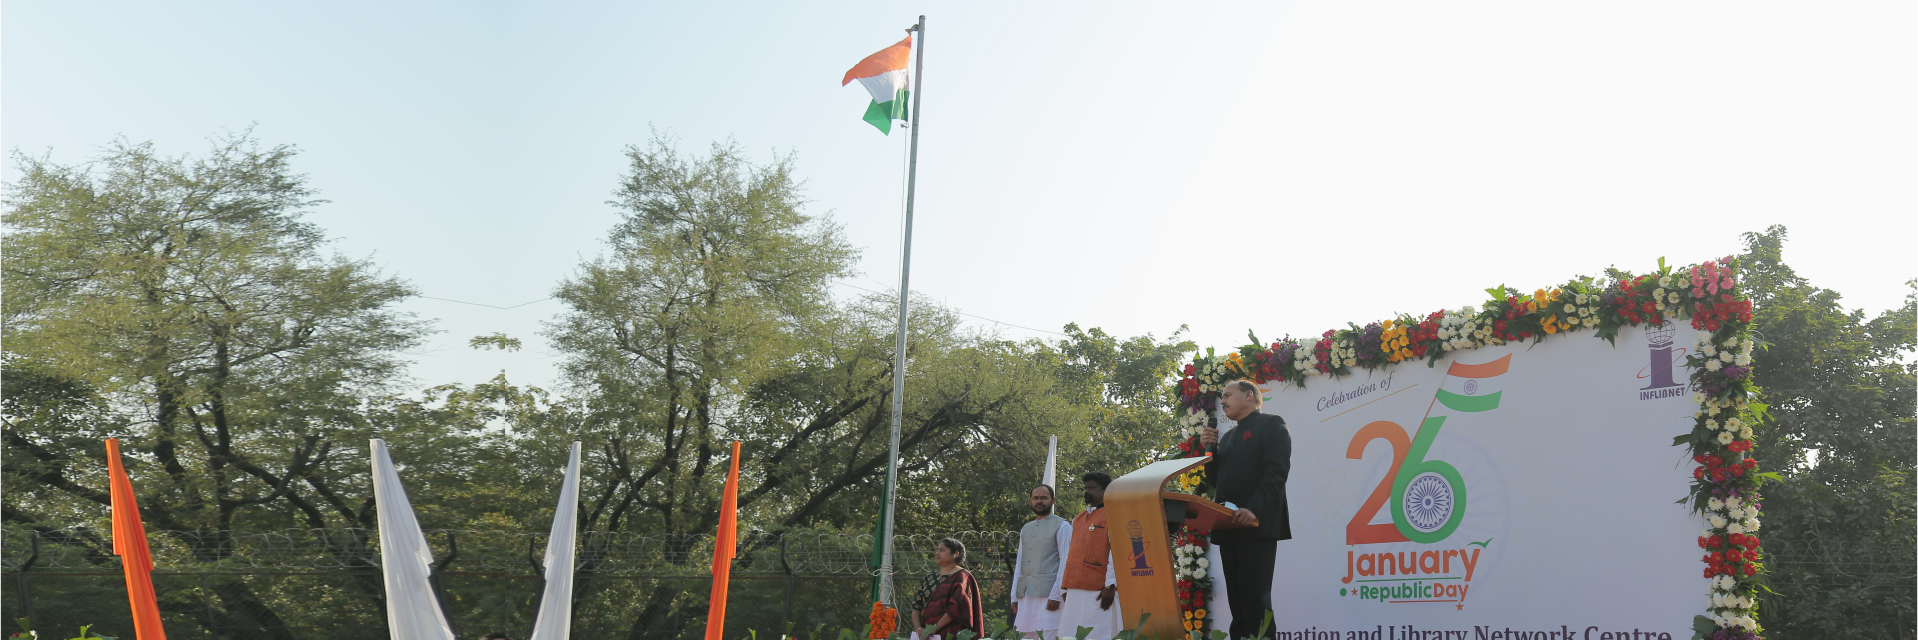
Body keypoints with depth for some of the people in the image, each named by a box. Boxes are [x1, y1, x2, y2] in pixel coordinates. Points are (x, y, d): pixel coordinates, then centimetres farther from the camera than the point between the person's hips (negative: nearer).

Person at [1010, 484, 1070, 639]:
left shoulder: (1061, 526, 2)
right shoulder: (1026, 529, 22)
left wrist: (1056, 594, -13)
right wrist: (1014, 596, 15)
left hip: (1048, 595, -6)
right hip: (1025, 595, 6)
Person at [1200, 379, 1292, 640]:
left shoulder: (1272, 424, 0)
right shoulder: (1228, 436, 24)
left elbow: (1277, 471, -13)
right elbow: (1217, 479, 22)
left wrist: (1254, 509, -25)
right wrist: (1209, 449, 7)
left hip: (1257, 525, -8)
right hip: (1229, 526, 8)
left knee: (1255, 596, -11)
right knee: (1237, 597, 6)